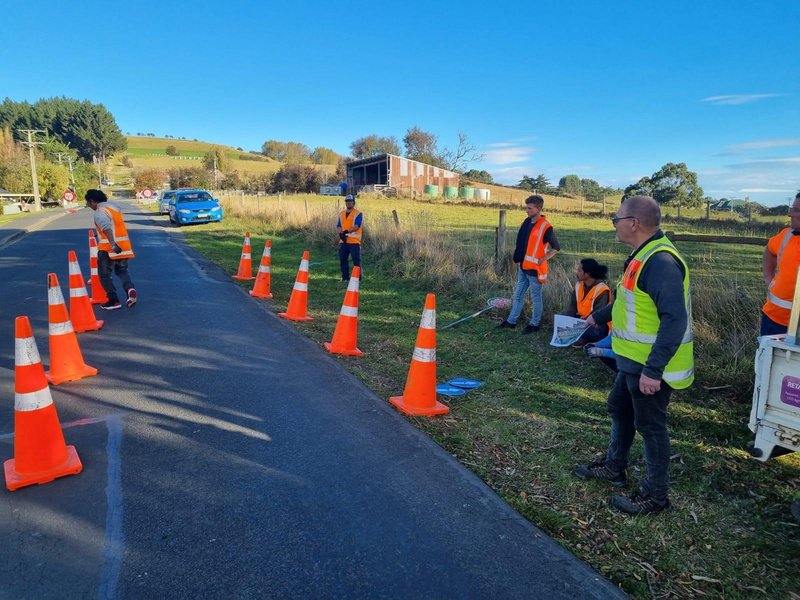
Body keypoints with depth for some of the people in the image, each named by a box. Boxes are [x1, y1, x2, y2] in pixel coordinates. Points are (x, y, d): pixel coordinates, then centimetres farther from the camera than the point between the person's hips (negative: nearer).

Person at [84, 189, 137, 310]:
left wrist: (112, 243, -40)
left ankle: (114, 301, 4)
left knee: (104, 275, 8)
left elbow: (106, 227, -29)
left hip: (108, 248, -7)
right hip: (124, 246, 7)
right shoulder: (114, 206, 14)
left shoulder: (100, 212, -12)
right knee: (122, 271, 21)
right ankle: (129, 288, -7)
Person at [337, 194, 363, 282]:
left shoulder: (358, 214, -2)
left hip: (354, 241, -6)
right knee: (343, 260, 9)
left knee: (356, 260, -4)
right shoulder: (341, 214, 16)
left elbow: (357, 226, -14)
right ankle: (345, 277, 18)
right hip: (343, 241, 6)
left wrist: (346, 231, -21)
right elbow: (338, 226, 9)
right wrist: (341, 233, -12)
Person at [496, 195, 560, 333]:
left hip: (534, 269, -8)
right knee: (518, 295, 15)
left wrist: (542, 259, -13)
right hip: (523, 267, 8)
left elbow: (556, 247, -10)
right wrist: (518, 258, 12)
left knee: (536, 298, 7)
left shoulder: (545, 227, -16)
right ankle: (511, 321, 25)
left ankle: (534, 324, 19)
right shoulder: (526, 222, 6)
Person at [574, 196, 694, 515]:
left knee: (650, 425, 4)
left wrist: (653, 370, -30)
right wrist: (598, 316, 37)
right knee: (619, 409, 23)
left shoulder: (661, 261, -25)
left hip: (650, 367, -10)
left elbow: (674, 320, -30)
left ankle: (655, 495, 23)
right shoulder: (645, 255, 9)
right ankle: (614, 467, 42)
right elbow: (629, 300, 24)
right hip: (634, 362, 10)